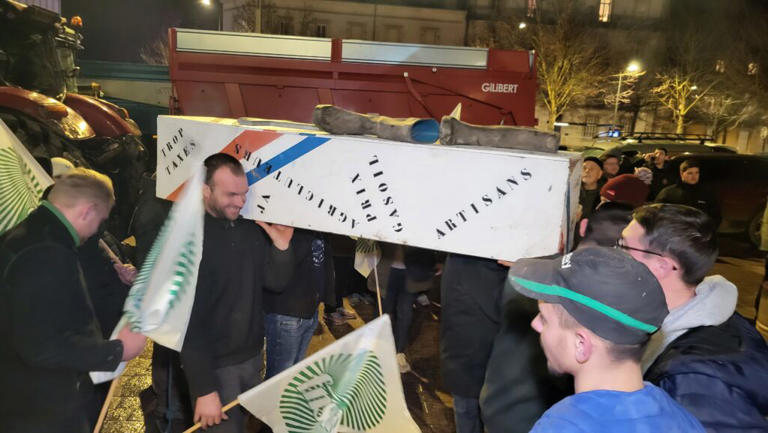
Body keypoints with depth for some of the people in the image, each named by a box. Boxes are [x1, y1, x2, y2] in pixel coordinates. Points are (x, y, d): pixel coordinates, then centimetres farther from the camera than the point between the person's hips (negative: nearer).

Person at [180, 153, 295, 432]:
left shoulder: (251, 229, -1)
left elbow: (276, 282, 5)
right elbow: (186, 321, -19)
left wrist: (282, 245, -14)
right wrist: (204, 389, -20)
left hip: (253, 357, 6)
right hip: (214, 366, -5)